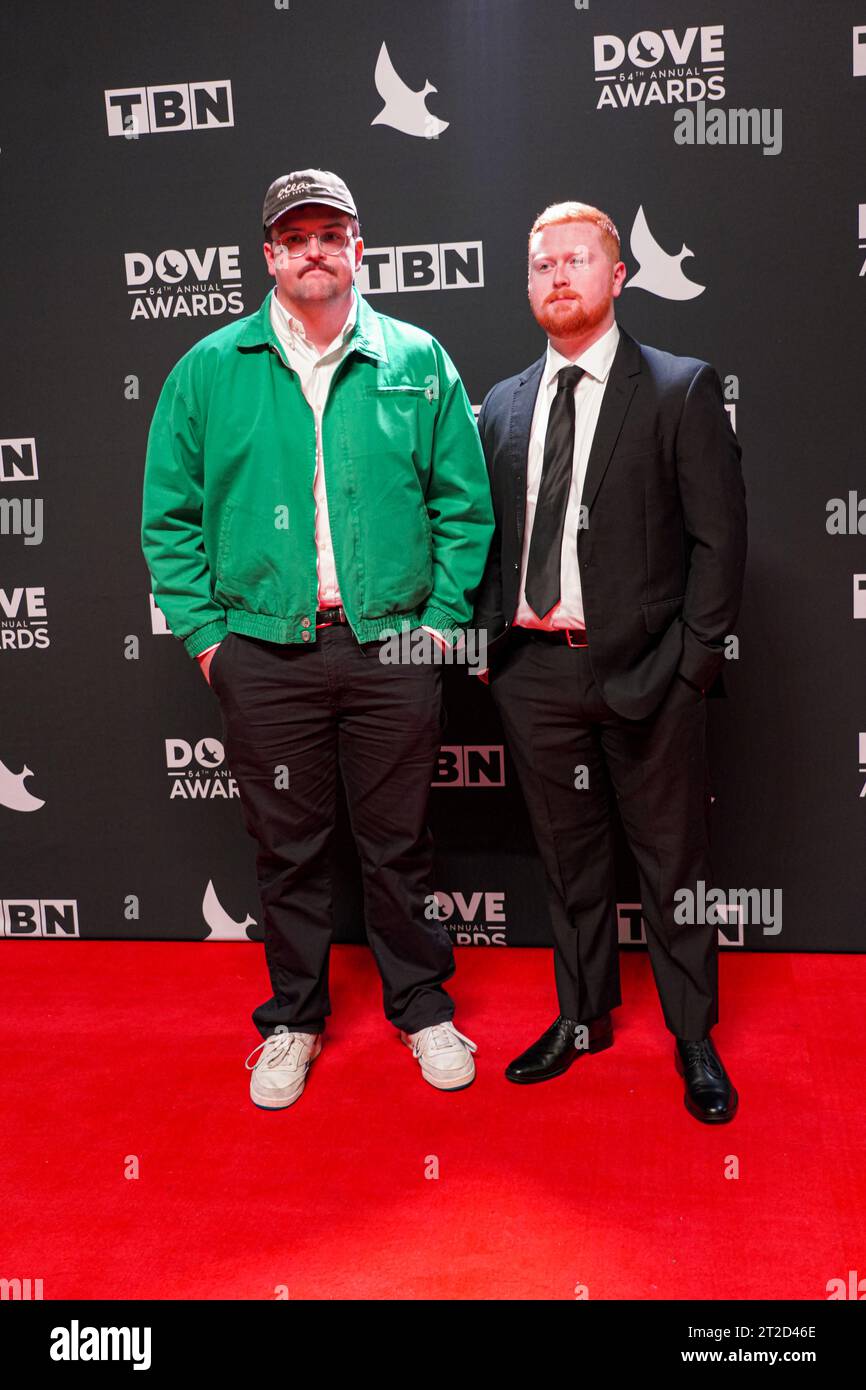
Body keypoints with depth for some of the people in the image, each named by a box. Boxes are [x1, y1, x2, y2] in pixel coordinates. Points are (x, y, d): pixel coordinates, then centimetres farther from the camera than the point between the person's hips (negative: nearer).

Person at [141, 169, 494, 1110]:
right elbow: (169, 516, 6)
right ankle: (293, 1019, 30)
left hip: (393, 647, 0)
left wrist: (445, 616, -2)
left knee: (398, 842, 11)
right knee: (287, 847, 11)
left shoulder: (418, 362, 5)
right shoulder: (209, 370, 5)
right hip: (265, 652, 1)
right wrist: (203, 632, -1)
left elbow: (463, 503, 6)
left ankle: (421, 1006, 30)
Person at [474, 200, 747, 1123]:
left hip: (643, 671, -3)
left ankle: (693, 1038, 26)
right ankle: (582, 1018, 33)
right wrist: (487, 640, 3)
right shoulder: (500, 406, 12)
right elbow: (488, 536, 14)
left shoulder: (682, 390, -1)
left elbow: (719, 535, -4)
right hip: (534, 669, 4)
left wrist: (692, 660, -10)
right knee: (568, 856, 16)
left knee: (671, 859, 8)